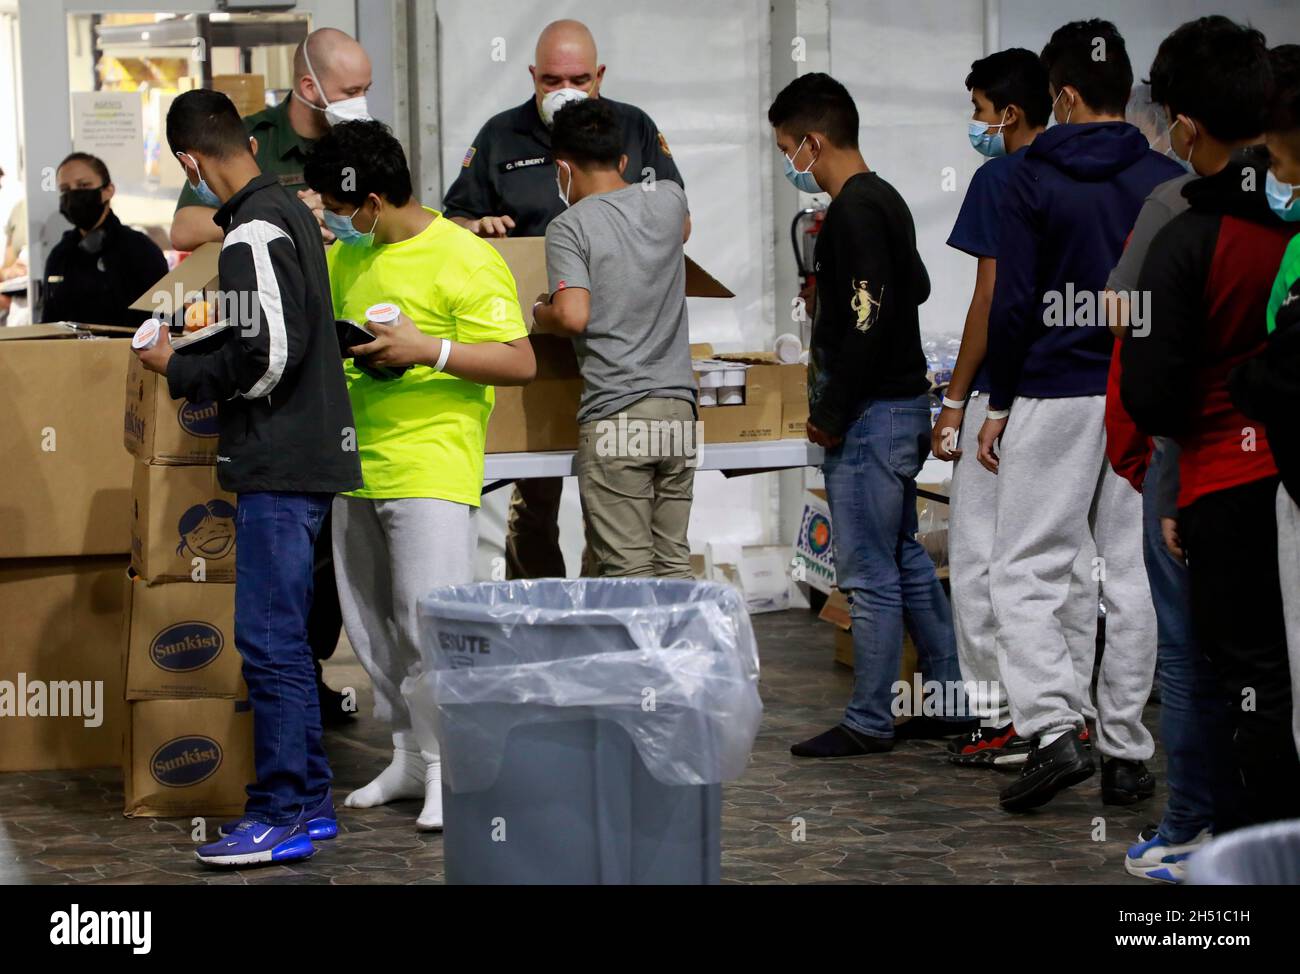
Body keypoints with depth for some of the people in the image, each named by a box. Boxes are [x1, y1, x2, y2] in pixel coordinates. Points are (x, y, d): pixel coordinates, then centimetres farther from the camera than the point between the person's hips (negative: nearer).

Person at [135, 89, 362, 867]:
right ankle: (310, 802, 19)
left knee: (269, 639, -7)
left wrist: (178, 371, -8)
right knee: (284, 638, 14)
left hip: (278, 466, -10)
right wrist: (197, 361, 23)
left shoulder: (252, 235, -16)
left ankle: (282, 815, -5)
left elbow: (266, 358, -21)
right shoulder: (291, 212, 15)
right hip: (308, 455, 10)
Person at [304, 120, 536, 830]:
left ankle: (449, 771, -4)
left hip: (432, 470, -8)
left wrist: (428, 350, -21)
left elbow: (520, 364, -12)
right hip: (356, 469, 8)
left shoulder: (464, 260, -10)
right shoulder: (348, 256, 13)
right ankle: (409, 757, 22)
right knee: (370, 623, 11)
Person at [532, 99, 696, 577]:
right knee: (673, 564, 9)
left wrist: (540, 312, 6)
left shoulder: (569, 228, -5)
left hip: (614, 415, -5)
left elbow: (573, 316, -16)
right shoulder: (669, 202, 11)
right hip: (677, 408, 5)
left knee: (627, 569, -4)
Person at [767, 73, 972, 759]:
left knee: (868, 574, -3)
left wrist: (830, 415, -17)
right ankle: (951, 702, 21)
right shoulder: (884, 201, 14)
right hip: (903, 403, 10)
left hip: (871, 415, -10)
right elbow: (916, 287, 25)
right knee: (906, 561, 16)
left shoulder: (854, 213, -17)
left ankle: (869, 722, 3)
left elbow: (867, 324, -23)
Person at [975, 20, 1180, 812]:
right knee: (1133, 575, 8)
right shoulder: (1171, 182, 5)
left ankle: (1056, 729, -14)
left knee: (1026, 573, 2)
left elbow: (1014, 304, -8)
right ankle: (1127, 754, 9)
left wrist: (999, 403, 1)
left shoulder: (1034, 181, -5)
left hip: (1056, 396, -3)